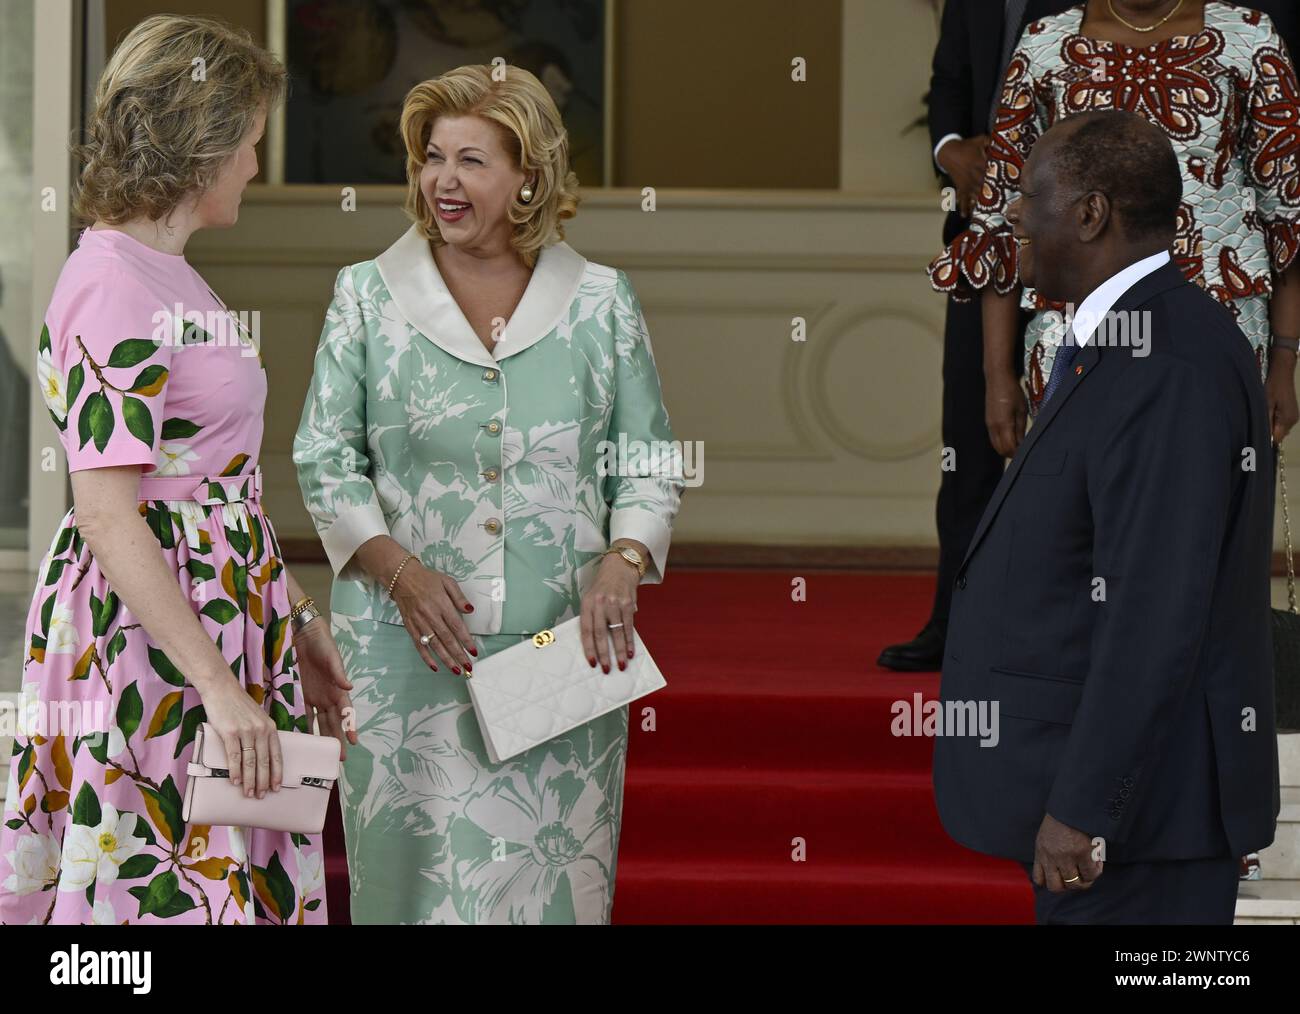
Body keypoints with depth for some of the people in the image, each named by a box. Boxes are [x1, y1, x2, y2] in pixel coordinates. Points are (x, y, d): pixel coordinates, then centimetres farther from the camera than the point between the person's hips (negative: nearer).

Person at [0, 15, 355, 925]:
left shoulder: (170, 277, 15)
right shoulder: (114, 288, -16)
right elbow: (106, 515, -21)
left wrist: (296, 620, 19)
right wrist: (217, 686, -23)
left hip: (221, 622, 10)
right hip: (151, 653, -10)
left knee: (243, 881, 9)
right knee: (166, 889, -6)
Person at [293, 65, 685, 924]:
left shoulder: (601, 301, 7)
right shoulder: (368, 296, 6)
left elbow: (652, 464, 9)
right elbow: (324, 458, 4)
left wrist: (621, 564, -10)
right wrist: (400, 571, -11)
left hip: (562, 650, 0)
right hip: (411, 656, 0)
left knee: (553, 878, 2)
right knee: (420, 874, -1)